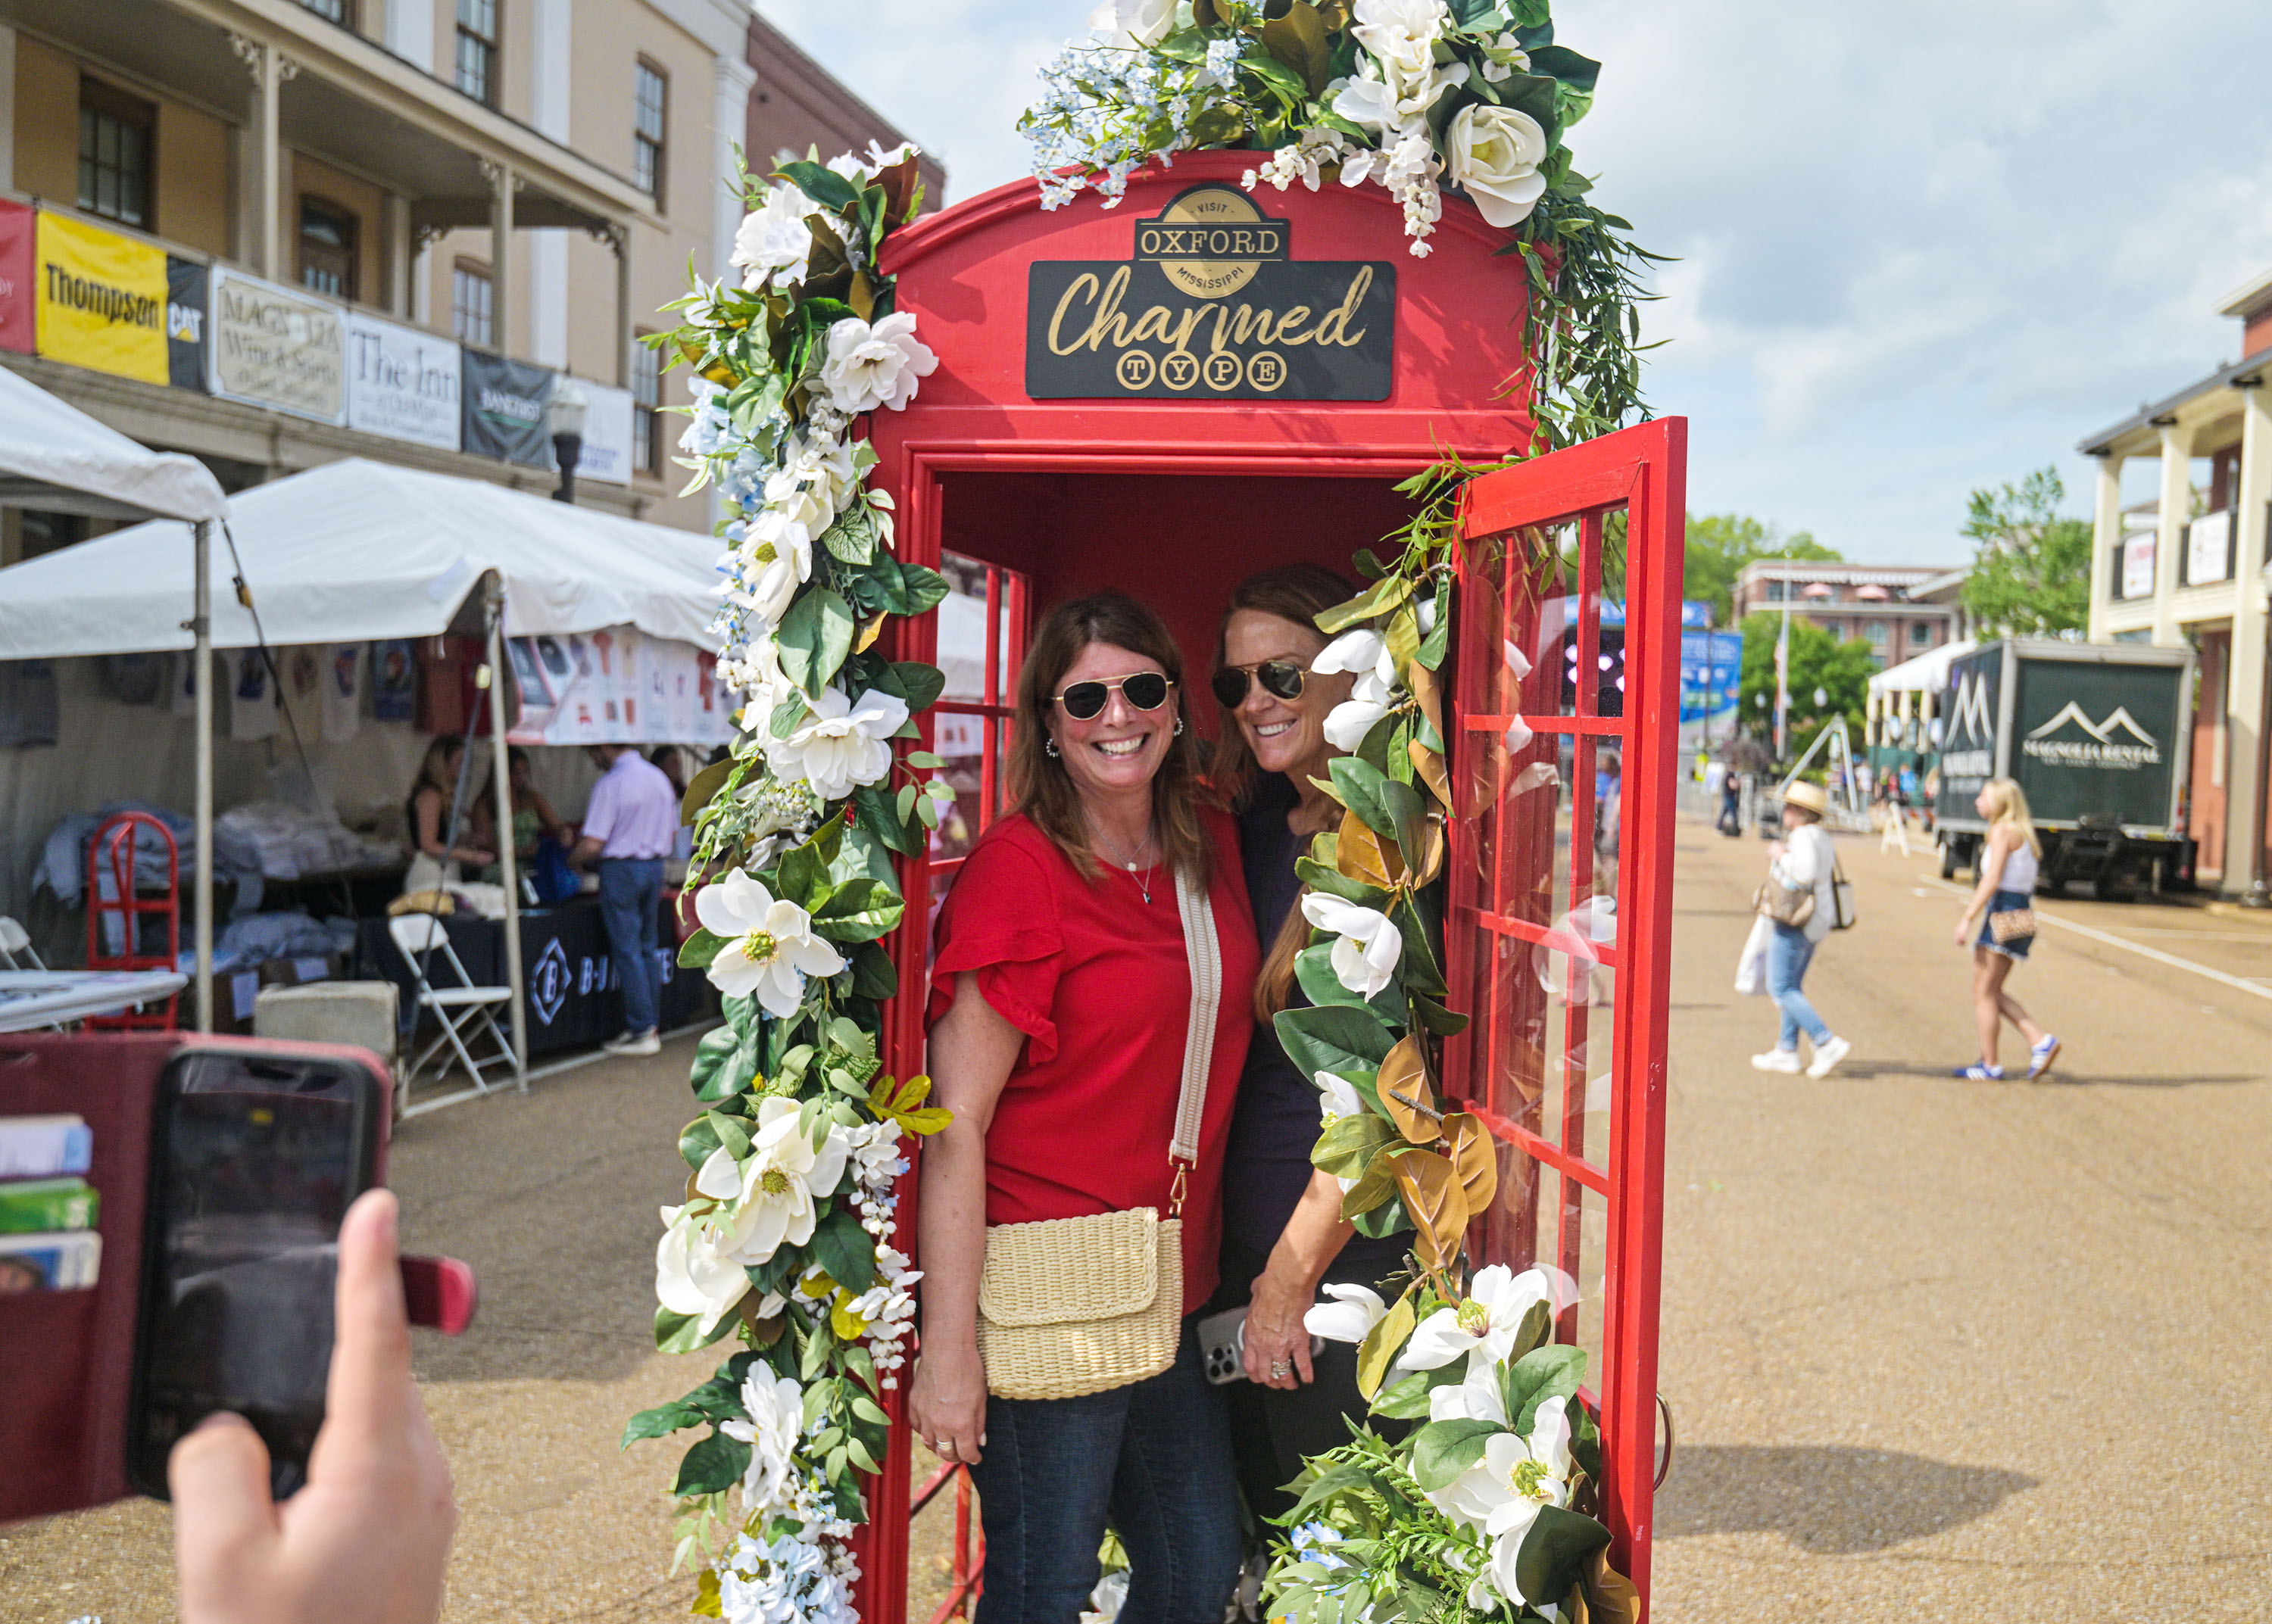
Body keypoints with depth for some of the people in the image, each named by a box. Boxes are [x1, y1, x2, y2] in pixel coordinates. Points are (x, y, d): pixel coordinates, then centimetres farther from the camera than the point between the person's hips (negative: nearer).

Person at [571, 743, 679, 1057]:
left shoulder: (611, 783, -14)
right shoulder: (659, 778, 9)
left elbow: (592, 845, -17)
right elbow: (672, 833, 15)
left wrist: (577, 860, 2)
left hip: (620, 869, -7)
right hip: (655, 866, 7)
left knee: (627, 950, -2)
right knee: (647, 948, 13)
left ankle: (641, 1032, -1)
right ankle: (651, 1026, 17)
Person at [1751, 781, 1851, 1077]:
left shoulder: (1803, 836, -15)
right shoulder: (1820, 837, 15)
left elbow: (1805, 873, -28)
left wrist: (1781, 855, -15)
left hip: (1795, 921, -10)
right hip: (1817, 920, 10)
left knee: (1781, 988, -8)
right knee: (1791, 986, 16)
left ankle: (1827, 1043, -14)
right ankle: (1787, 1052, 19)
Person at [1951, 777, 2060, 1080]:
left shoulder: (2002, 831, -11)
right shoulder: (2023, 833, 16)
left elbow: (1992, 880, -18)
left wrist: (1967, 918, -18)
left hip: (2003, 915, -9)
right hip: (2022, 913, 9)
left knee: (1984, 991, -2)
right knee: (1992, 992, 15)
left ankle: (1989, 1065, 2)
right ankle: (2040, 1041, 7)